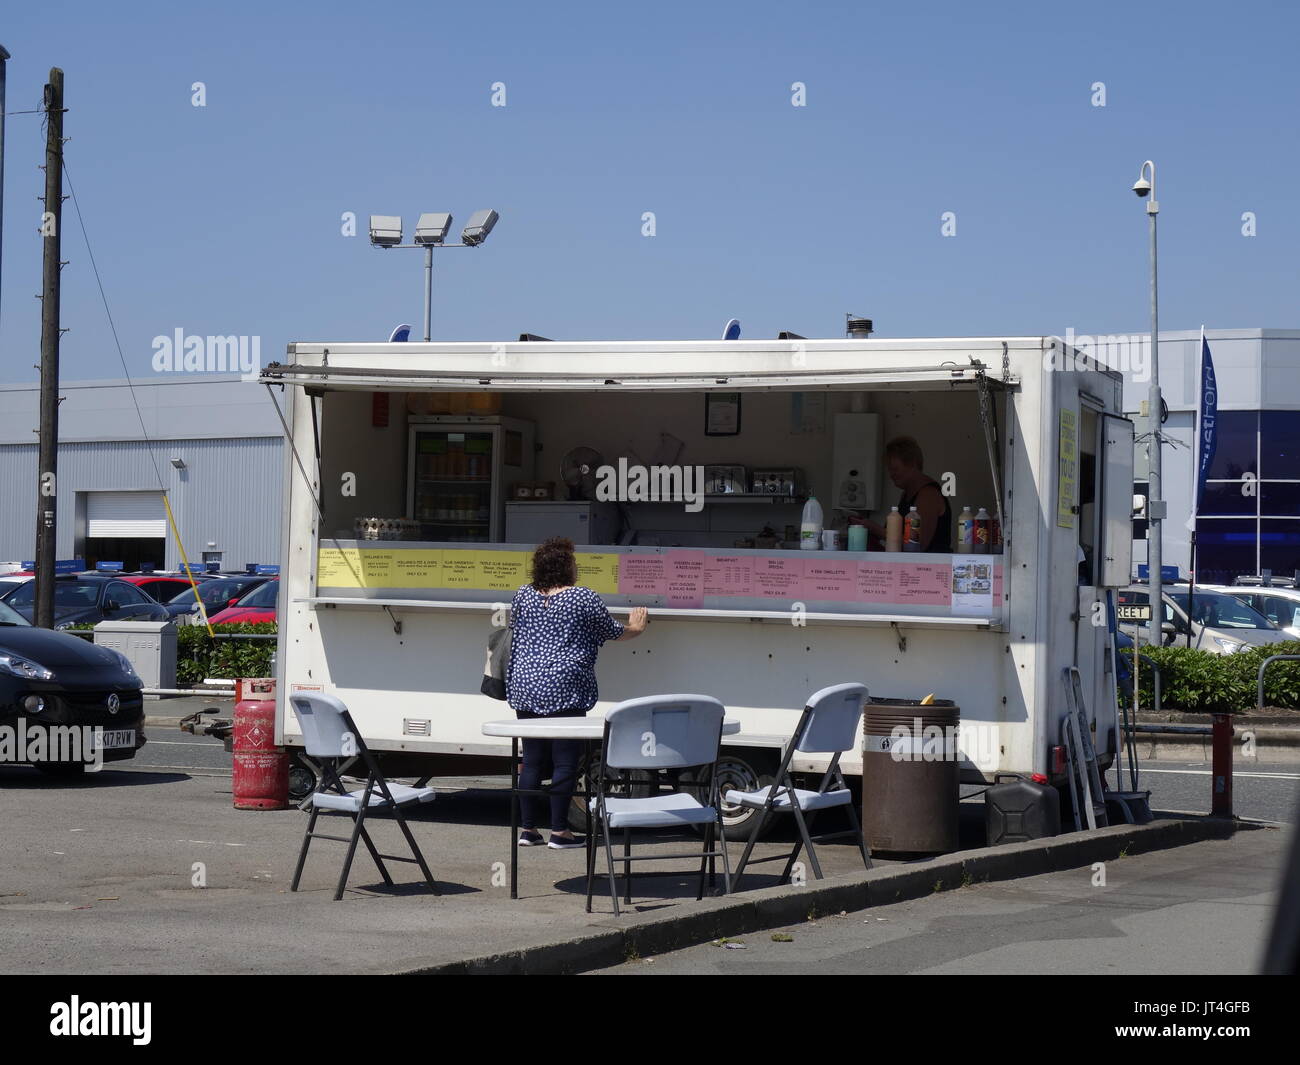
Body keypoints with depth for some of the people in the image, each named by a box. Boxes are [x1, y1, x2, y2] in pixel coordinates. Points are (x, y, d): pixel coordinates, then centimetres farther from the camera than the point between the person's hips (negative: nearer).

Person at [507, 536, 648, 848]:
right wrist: (636, 628, 27)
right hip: (564, 691, -5)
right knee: (564, 761, 0)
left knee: (532, 761, 10)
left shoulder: (523, 596, 8)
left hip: (526, 689, 5)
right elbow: (614, 632, 7)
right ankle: (559, 831, 1)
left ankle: (528, 829, 13)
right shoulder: (584, 599, -5)